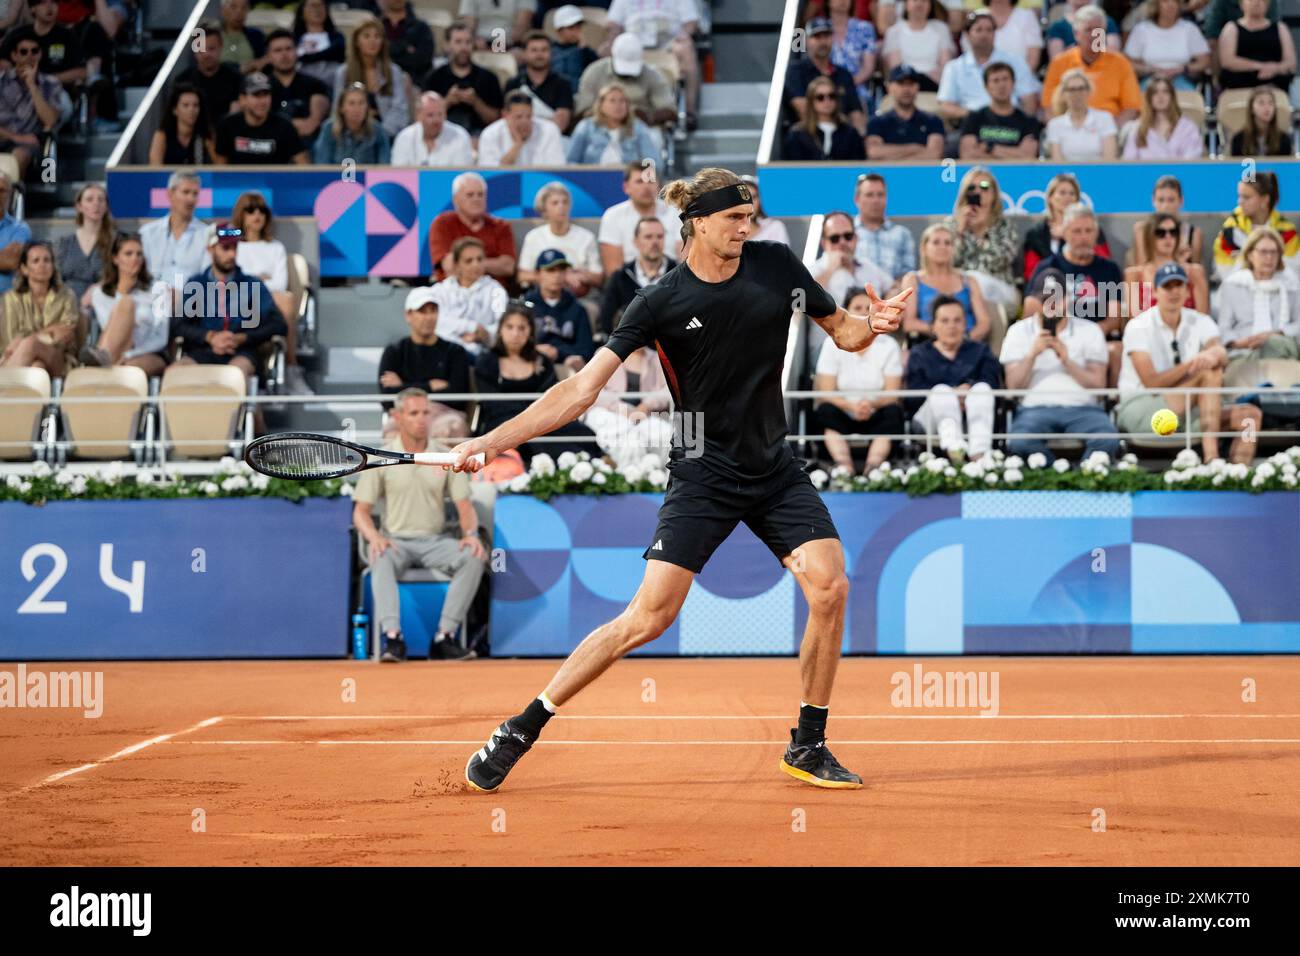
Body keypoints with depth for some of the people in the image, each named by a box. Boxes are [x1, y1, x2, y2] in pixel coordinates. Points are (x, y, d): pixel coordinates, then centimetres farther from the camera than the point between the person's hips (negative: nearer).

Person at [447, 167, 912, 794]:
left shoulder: (776, 265, -2)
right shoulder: (660, 302, -13)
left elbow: (841, 332, 12)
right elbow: (582, 389, -15)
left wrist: (872, 325, -13)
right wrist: (491, 441, -23)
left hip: (775, 471, 4)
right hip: (703, 476, -4)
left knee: (830, 588, -13)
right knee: (649, 617, -13)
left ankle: (808, 747, 4)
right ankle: (520, 731, -3)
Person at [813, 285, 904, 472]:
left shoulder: (889, 346, 3)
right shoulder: (833, 344, 2)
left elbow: (892, 394, -5)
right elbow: (826, 392, -7)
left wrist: (872, 404, -28)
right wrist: (852, 406, -27)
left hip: (876, 417, 1)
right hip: (843, 418, 0)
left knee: (893, 412, -29)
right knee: (826, 410, -30)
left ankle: (872, 467, -48)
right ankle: (845, 468, -48)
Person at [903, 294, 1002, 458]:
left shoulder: (979, 351, 24)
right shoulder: (919, 354, 21)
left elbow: (993, 381, 1)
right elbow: (914, 392, 0)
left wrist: (968, 388, -21)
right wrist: (952, 396, -18)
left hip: (972, 414, 1)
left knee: (982, 388, -27)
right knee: (941, 391, -31)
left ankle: (979, 454, -54)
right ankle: (953, 449, -64)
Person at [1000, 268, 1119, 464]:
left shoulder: (1090, 331, 16)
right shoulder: (1019, 331, 16)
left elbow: (1098, 384, 6)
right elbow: (1014, 386, 7)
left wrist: (1066, 360, -7)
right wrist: (1032, 354, -7)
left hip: (1082, 407, 0)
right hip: (1036, 407, 0)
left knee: (1108, 441, -34)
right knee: (1019, 444, -36)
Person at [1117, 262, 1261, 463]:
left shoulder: (1201, 322, 7)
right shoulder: (1139, 326, -8)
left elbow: (1220, 351, -15)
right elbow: (1152, 383, -17)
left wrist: (1216, 354, -40)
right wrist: (1192, 364, -27)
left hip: (1187, 410, 6)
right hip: (1139, 408, -6)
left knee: (1250, 415, -13)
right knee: (1209, 373, -27)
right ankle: (1211, 457, -37)